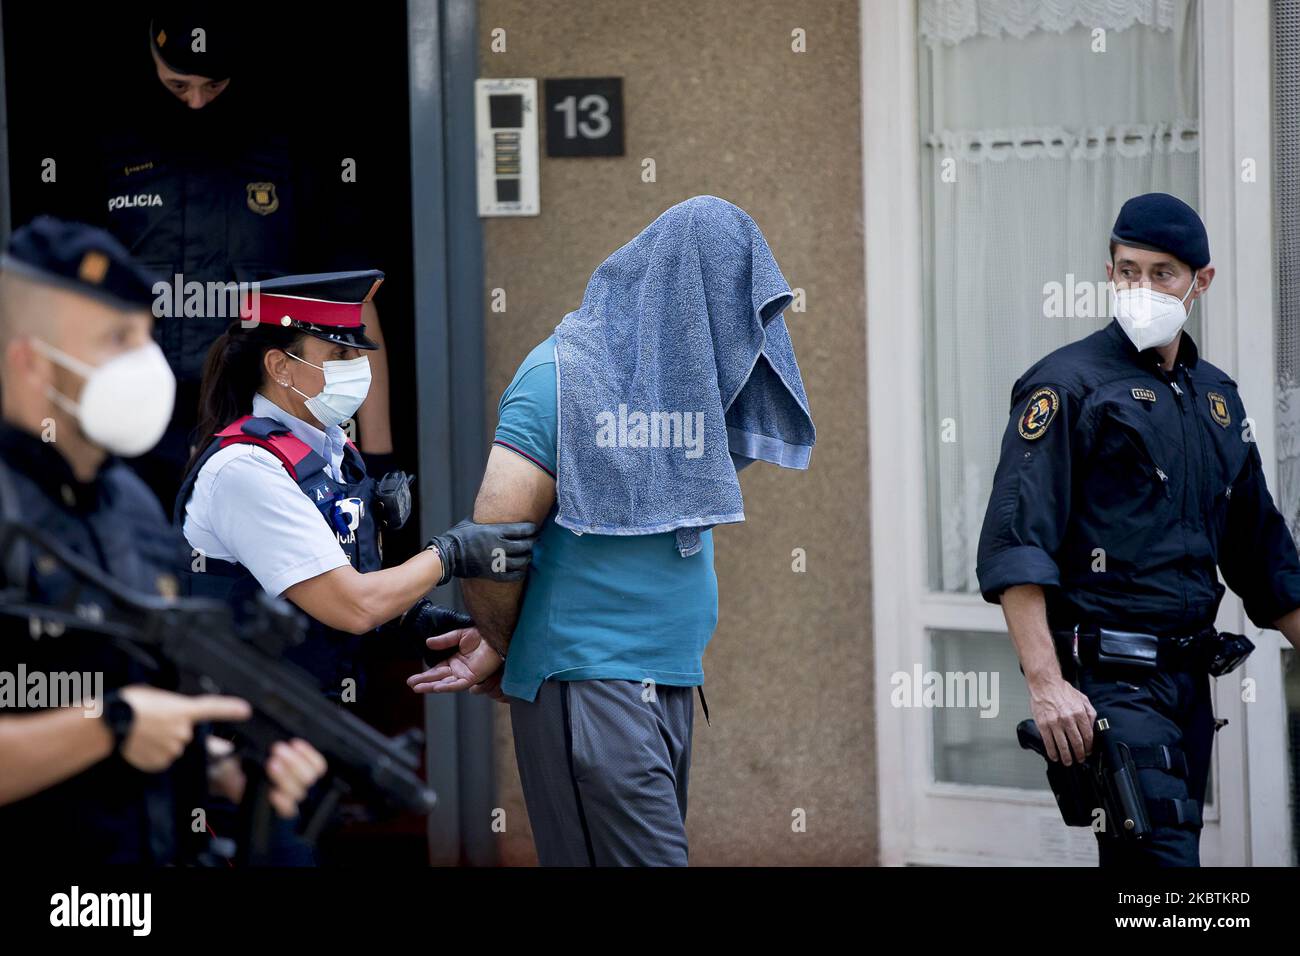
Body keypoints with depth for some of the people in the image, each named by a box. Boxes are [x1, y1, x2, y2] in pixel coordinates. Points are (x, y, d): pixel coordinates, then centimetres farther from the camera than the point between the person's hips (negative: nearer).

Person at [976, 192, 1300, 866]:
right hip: (1107, 679, -7)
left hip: (1188, 681, 7)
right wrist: (1045, 684, -22)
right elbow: (1013, 549, -13)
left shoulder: (1216, 398, 17)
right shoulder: (1070, 385, -5)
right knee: (1162, 857, -17)